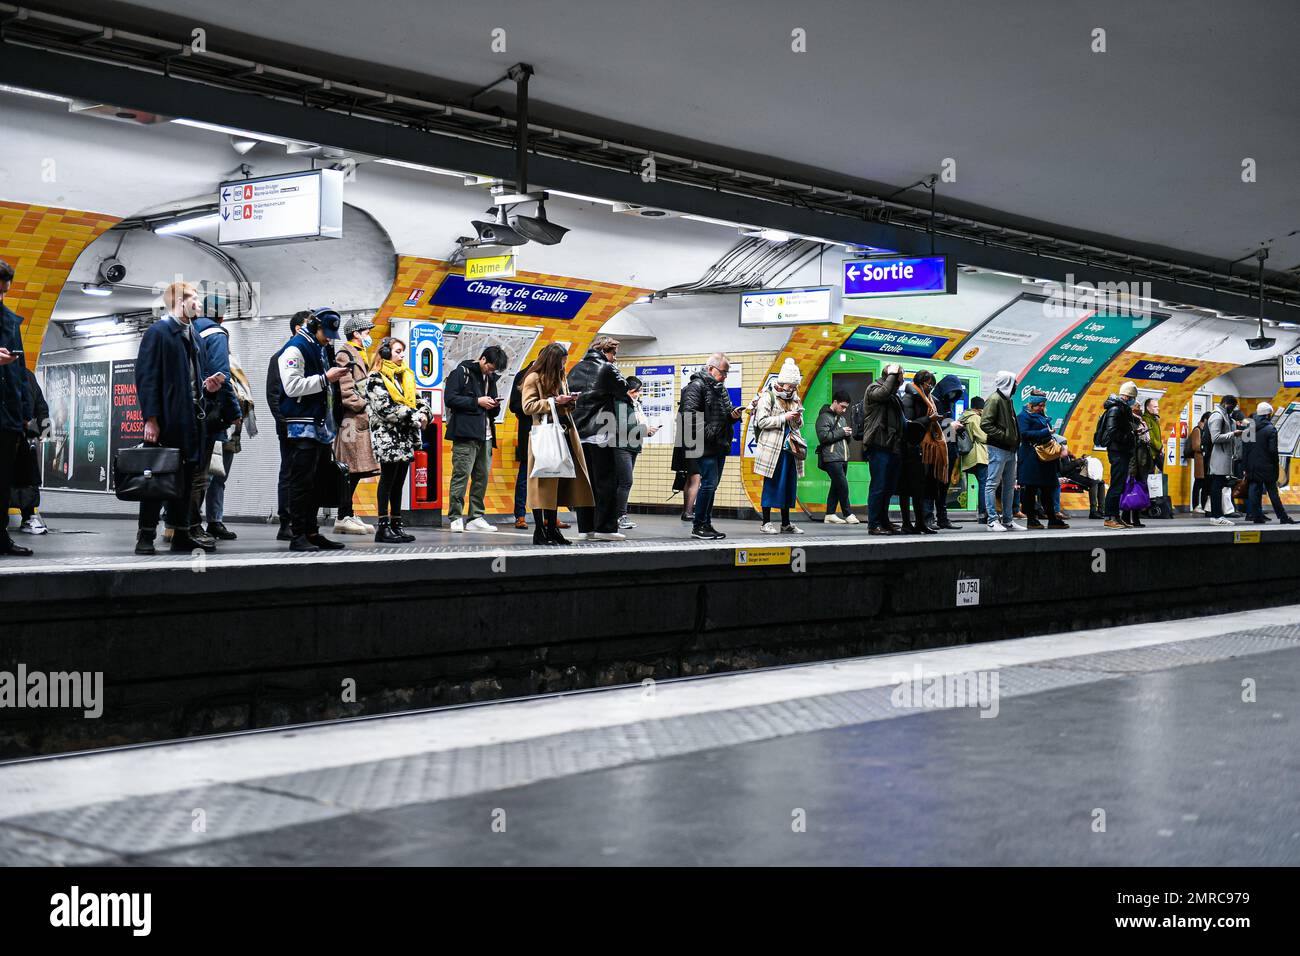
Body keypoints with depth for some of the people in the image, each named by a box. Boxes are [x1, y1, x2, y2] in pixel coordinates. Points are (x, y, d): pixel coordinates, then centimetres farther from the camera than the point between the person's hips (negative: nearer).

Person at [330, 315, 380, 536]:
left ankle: (348, 515, 13)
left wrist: (368, 408, 15)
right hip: (351, 419, -10)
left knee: (356, 470, 9)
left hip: (362, 419, 10)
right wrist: (364, 408, -15)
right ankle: (343, 518, -8)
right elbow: (346, 390, -16)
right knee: (350, 469, -9)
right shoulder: (344, 355, -7)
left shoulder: (360, 355, 24)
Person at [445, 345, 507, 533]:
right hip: (465, 433, -7)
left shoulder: (490, 377, 20)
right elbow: (450, 398, -12)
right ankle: (455, 518, -5)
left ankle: (476, 518, 12)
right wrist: (477, 401, -13)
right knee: (461, 475, -9)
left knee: (482, 476, 6)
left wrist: (494, 405, 3)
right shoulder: (461, 372, -2)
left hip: (485, 435, 7)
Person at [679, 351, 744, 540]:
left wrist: (733, 415, 6)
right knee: (709, 483, -12)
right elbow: (690, 414, -18)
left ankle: (707, 525, 18)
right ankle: (698, 526, -5)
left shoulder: (721, 389, 21)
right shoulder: (696, 386, -8)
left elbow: (726, 415, 29)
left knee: (712, 485, 12)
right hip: (705, 446, -9)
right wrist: (705, 434, -21)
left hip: (720, 446, 9)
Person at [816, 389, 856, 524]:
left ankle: (830, 514, 12)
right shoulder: (824, 417, -4)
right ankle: (848, 514, -7)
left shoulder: (842, 419, 23)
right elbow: (823, 437, -16)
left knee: (836, 486, 8)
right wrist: (841, 432, -11)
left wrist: (848, 434, 5)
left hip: (843, 457, 9)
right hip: (831, 458, -9)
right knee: (843, 486, -12)